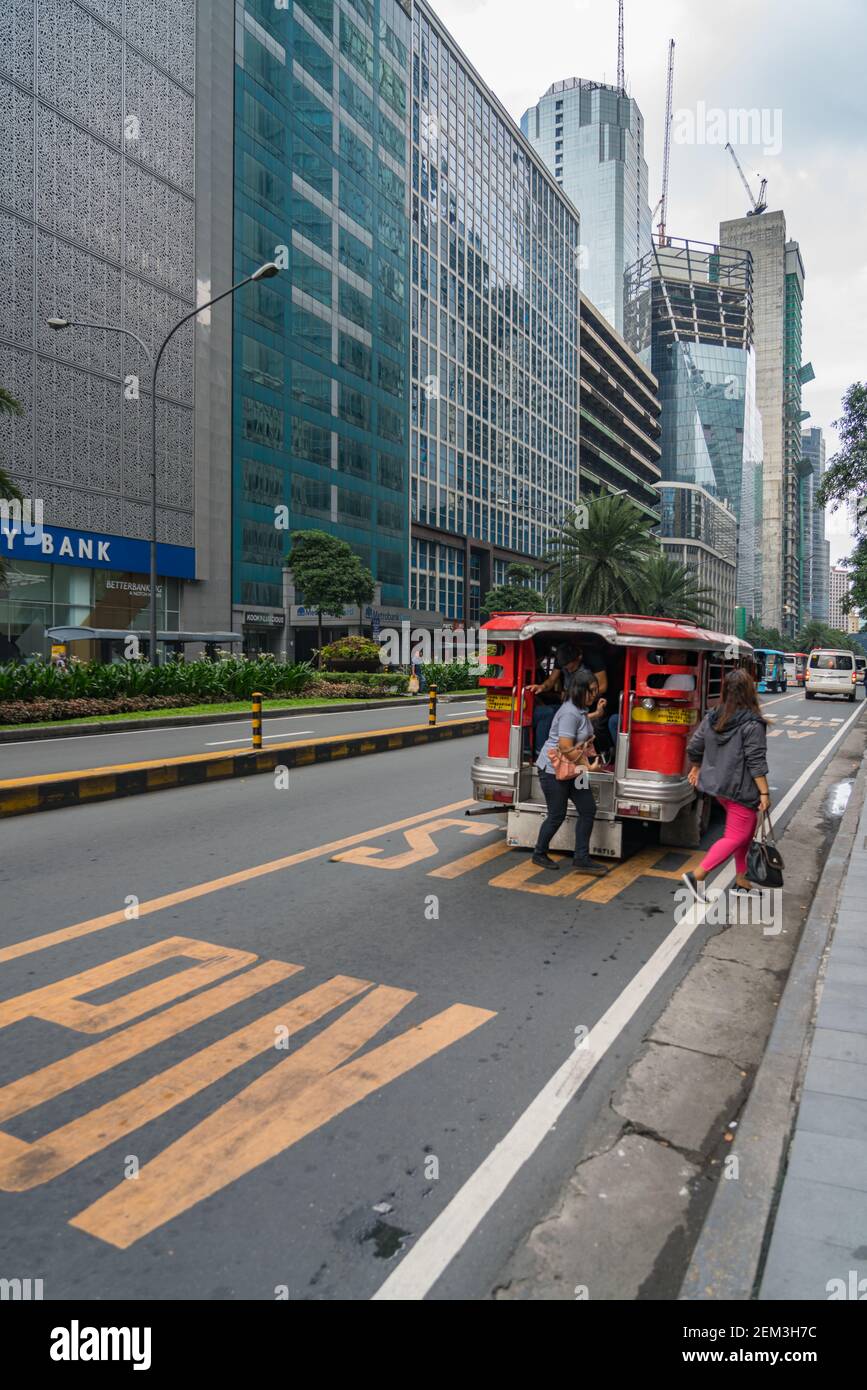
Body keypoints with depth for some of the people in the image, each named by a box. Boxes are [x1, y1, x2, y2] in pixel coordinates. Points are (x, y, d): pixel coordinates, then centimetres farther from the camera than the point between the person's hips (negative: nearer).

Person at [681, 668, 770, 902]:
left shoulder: (711, 718, 2)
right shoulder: (752, 725, -17)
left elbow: (693, 748, 9)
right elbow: (756, 763, -17)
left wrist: (696, 769, 26)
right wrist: (764, 793, -12)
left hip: (716, 785, 7)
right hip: (740, 789, -7)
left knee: (747, 828, 20)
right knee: (736, 837, 1)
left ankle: (742, 880, 24)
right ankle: (697, 876, -8)